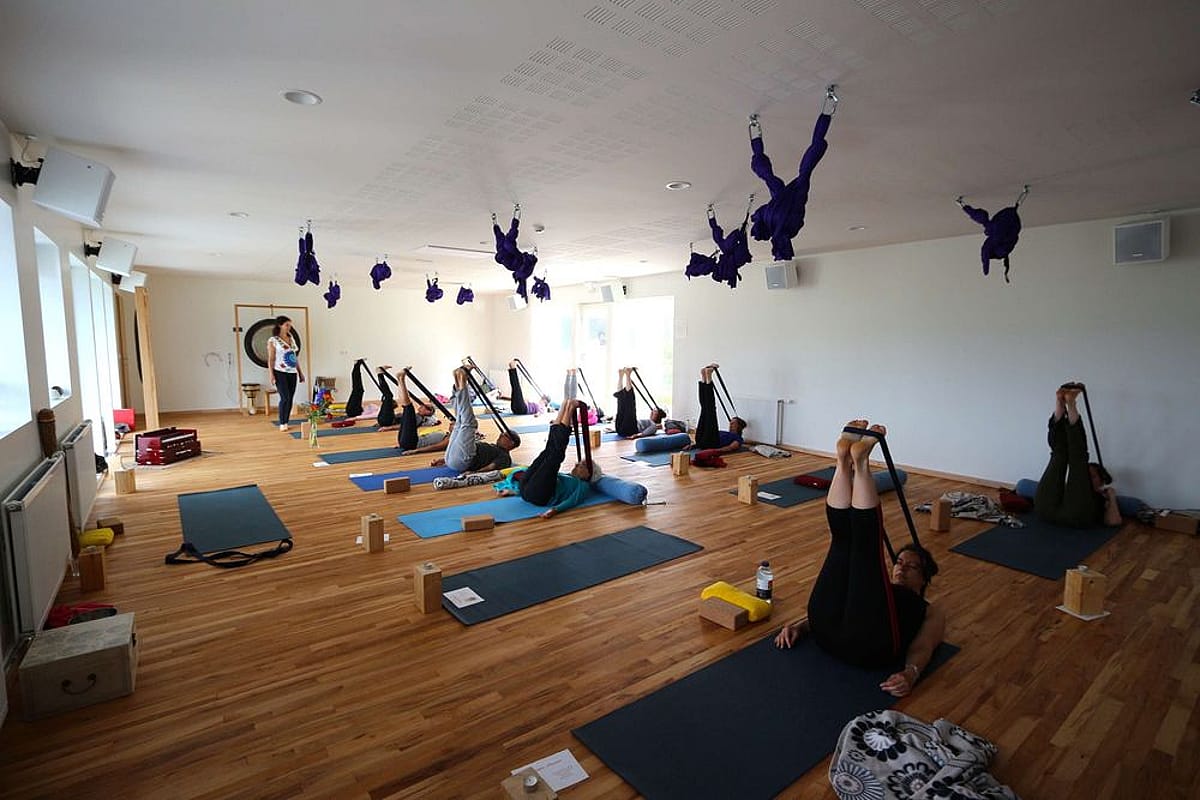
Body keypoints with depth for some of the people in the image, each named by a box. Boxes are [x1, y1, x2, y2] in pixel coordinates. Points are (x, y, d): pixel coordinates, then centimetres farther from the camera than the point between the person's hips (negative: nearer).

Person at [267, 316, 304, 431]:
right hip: (280, 373, -5)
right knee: (285, 398, -11)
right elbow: (271, 359, -5)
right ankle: (282, 424, 0)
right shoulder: (273, 340, -2)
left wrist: (300, 372, 15)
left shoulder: (291, 339, 13)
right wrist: (271, 374, -12)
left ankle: (286, 422, 10)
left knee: (290, 398, 3)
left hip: (292, 372, 5)